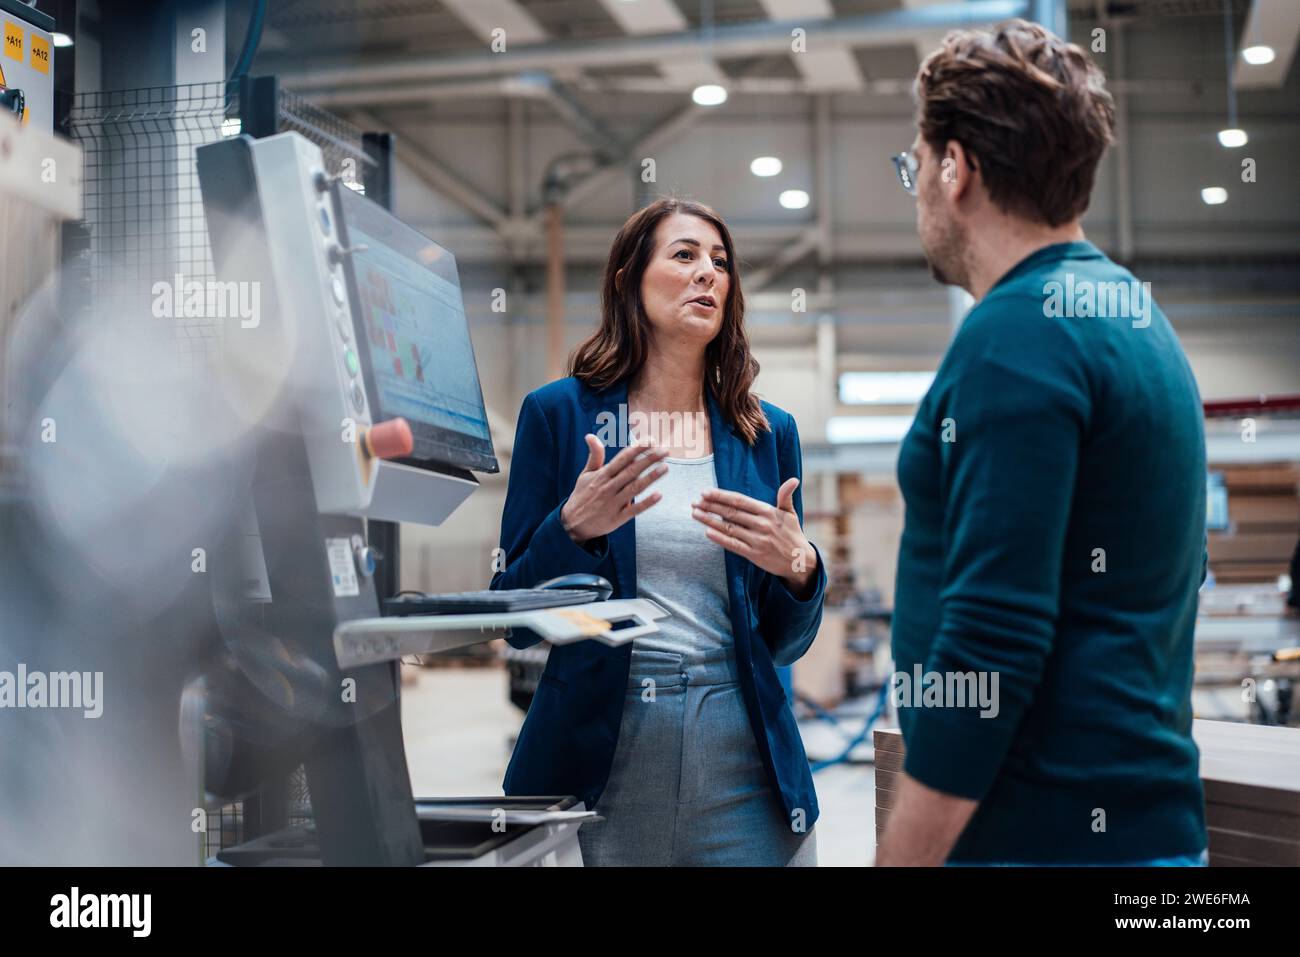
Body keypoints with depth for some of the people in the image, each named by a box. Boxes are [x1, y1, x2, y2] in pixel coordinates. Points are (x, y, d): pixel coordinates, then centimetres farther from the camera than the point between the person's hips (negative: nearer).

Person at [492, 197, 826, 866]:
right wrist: (574, 530, -18)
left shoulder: (768, 431, 8)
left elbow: (786, 642, 9)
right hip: (595, 754, -2)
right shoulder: (559, 413, 0)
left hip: (741, 759, 2)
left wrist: (798, 568, -12)